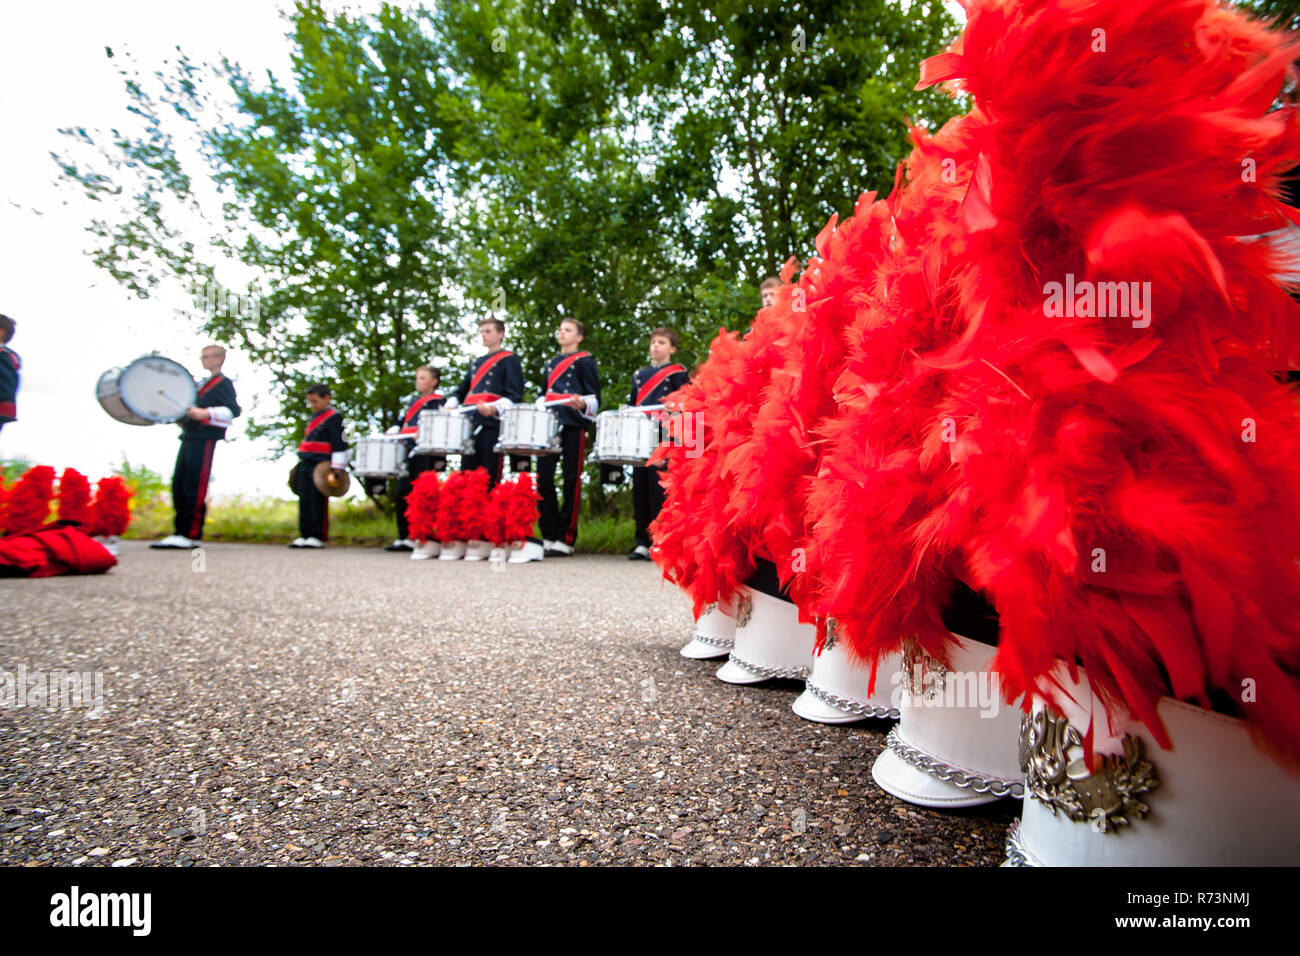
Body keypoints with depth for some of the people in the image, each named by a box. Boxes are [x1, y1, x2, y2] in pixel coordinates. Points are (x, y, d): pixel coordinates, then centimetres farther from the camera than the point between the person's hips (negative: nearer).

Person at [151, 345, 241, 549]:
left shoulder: (224, 383, -1)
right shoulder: (201, 385, 25)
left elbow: (233, 410, -15)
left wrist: (206, 413, -27)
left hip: (205, 440, -9)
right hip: (189, 438, 9)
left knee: (194, 487, -11)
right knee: (179, 485, 7)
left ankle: (189, 535, -10)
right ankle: (180, 532, 13)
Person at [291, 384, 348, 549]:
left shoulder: (333, 416, -6)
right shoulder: (314, 416, 20)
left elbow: (339, 444, -11)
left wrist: (336, 468, -14)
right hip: (306, 464, 8)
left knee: (318, 501, -5)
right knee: (304, 500, 7)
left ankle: (317, 536, 1)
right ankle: (304, 535, 12)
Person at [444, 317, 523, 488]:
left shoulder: (509, 359, 4)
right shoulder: (476, 362, 24)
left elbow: (515, 395, -7)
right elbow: (461, 390, 29)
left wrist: (494, 409, -24)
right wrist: (450, 407, 9)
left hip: (492, 423, -7)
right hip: (470, 423, 7)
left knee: (489, 479, -6)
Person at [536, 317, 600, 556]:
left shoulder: (585, 361, 7)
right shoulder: (550, 364, 25)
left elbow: (594, 397, 1)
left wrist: (582, 404, -20)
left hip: (573, 425, -6)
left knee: (571, 481, -4)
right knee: (543, 478, -1)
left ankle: (566, 539, 1)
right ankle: (549, 536, 7)